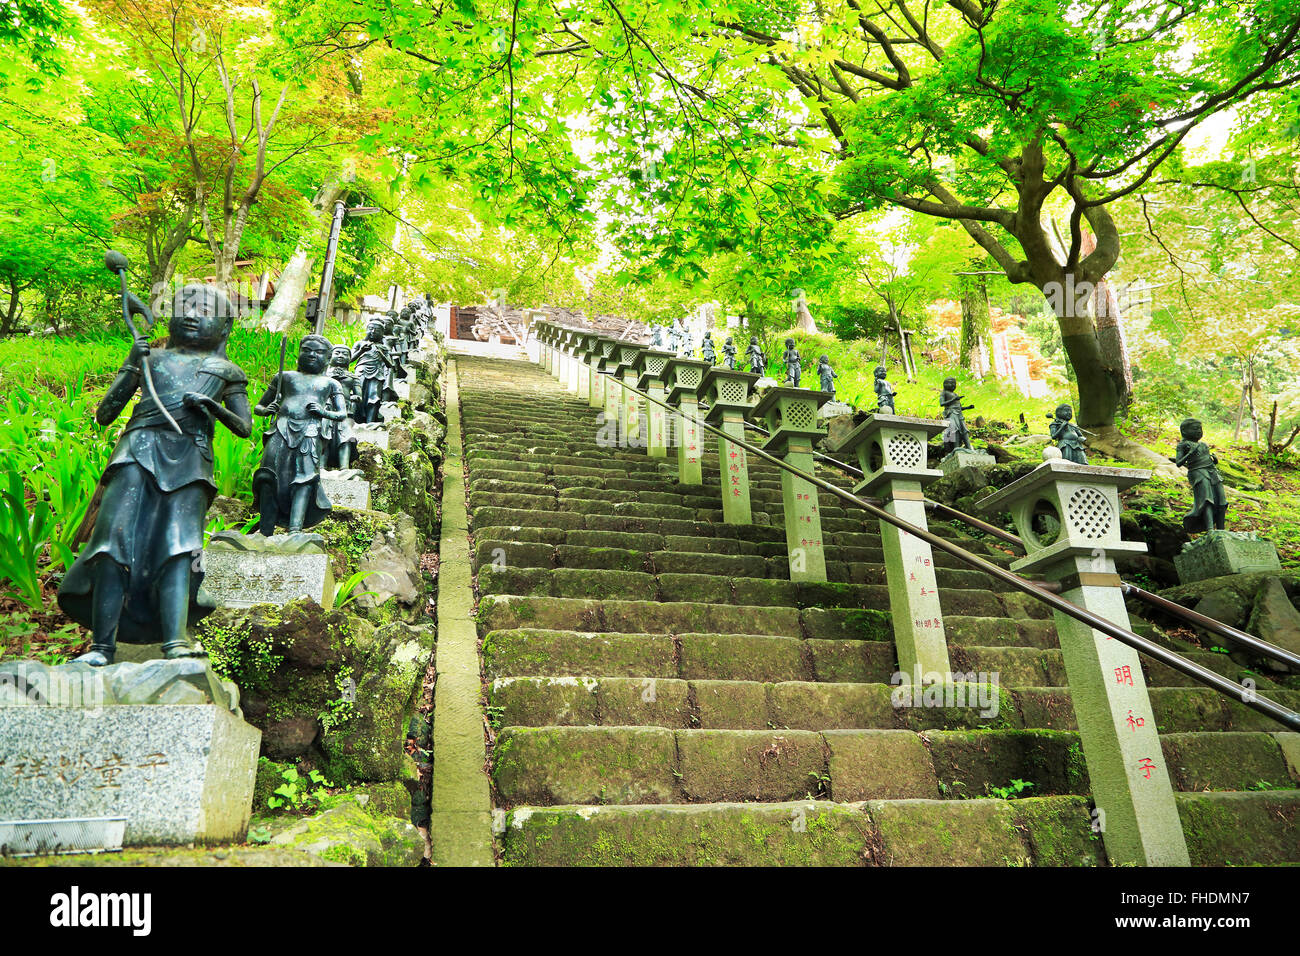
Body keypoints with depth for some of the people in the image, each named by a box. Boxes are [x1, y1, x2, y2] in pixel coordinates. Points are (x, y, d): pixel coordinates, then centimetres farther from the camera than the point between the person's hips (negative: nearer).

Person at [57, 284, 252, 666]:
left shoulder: (226, 370, 25)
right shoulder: (152, 357, 25)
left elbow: (244, 428, 16)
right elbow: (104, 415, 19)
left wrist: (214, 407, -3)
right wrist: (131, 366, 7)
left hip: (190, 457, -1)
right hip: (140, 448, 1)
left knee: (179, 548, -17)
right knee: (116, 540, -14)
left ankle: (175, 645, -30)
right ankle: (102, 646, -12)